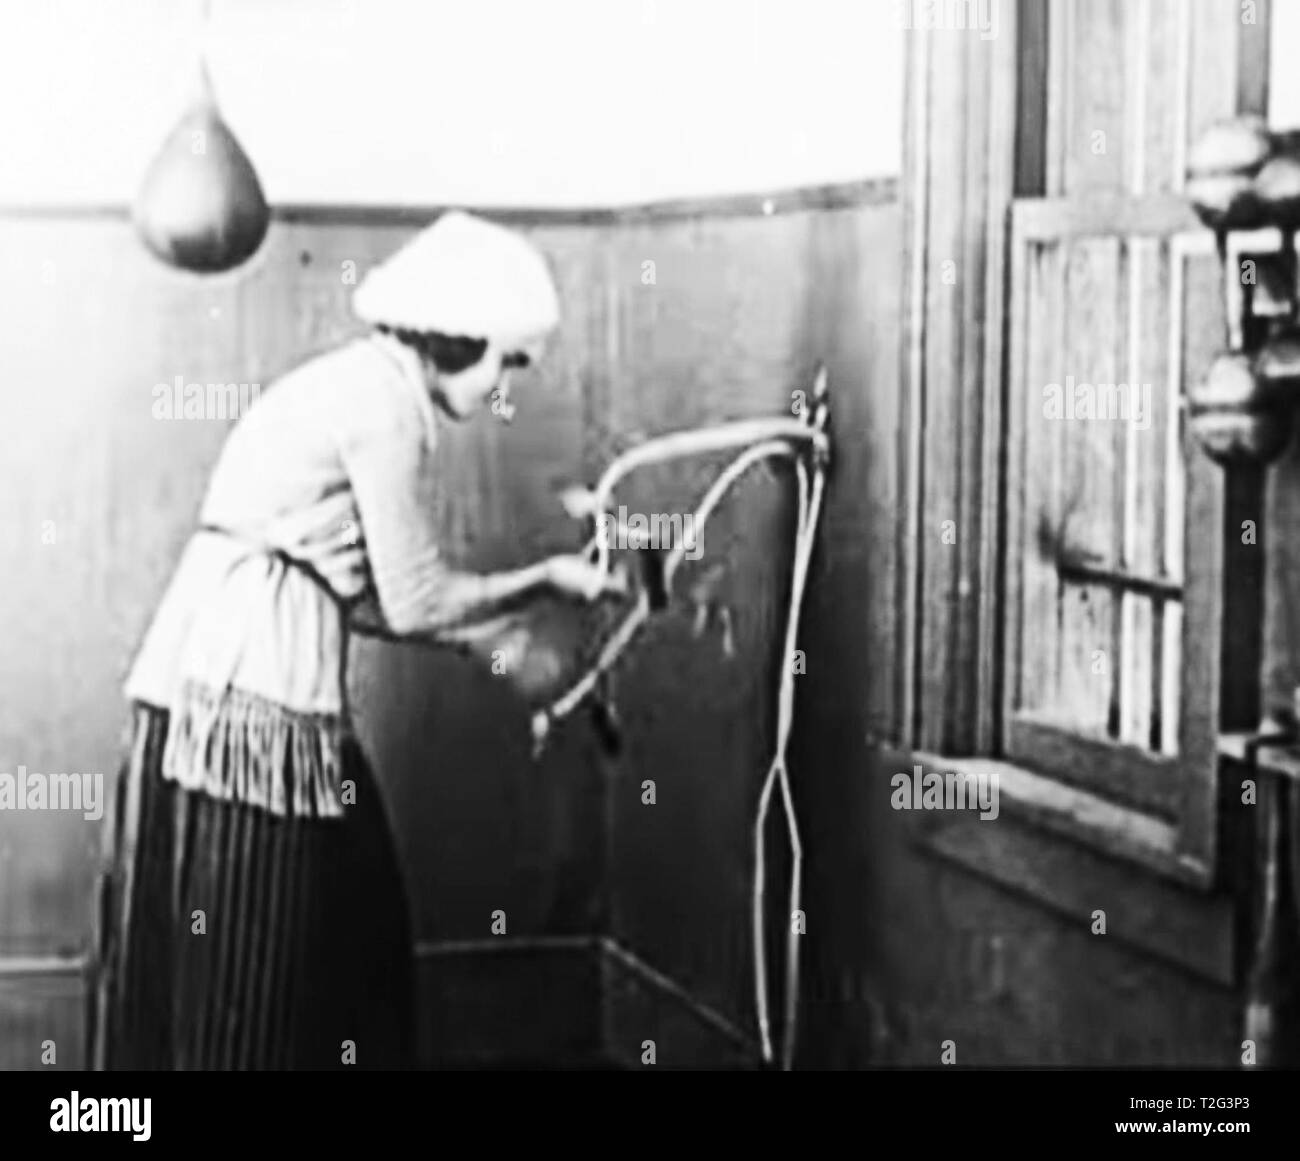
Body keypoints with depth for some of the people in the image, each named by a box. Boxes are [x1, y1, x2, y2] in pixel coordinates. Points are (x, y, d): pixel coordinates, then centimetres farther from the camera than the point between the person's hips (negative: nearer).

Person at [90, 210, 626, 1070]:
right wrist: (546, 580, 2)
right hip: (249, 690, -10)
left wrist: (488, 640, 13)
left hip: (226, 675, 10)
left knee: (341, 931, 15)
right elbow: (414, 602, -11)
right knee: (249, 965, -1)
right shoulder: (389, 403, -13)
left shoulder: (364, 385, 16)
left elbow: (357, 594, 16)